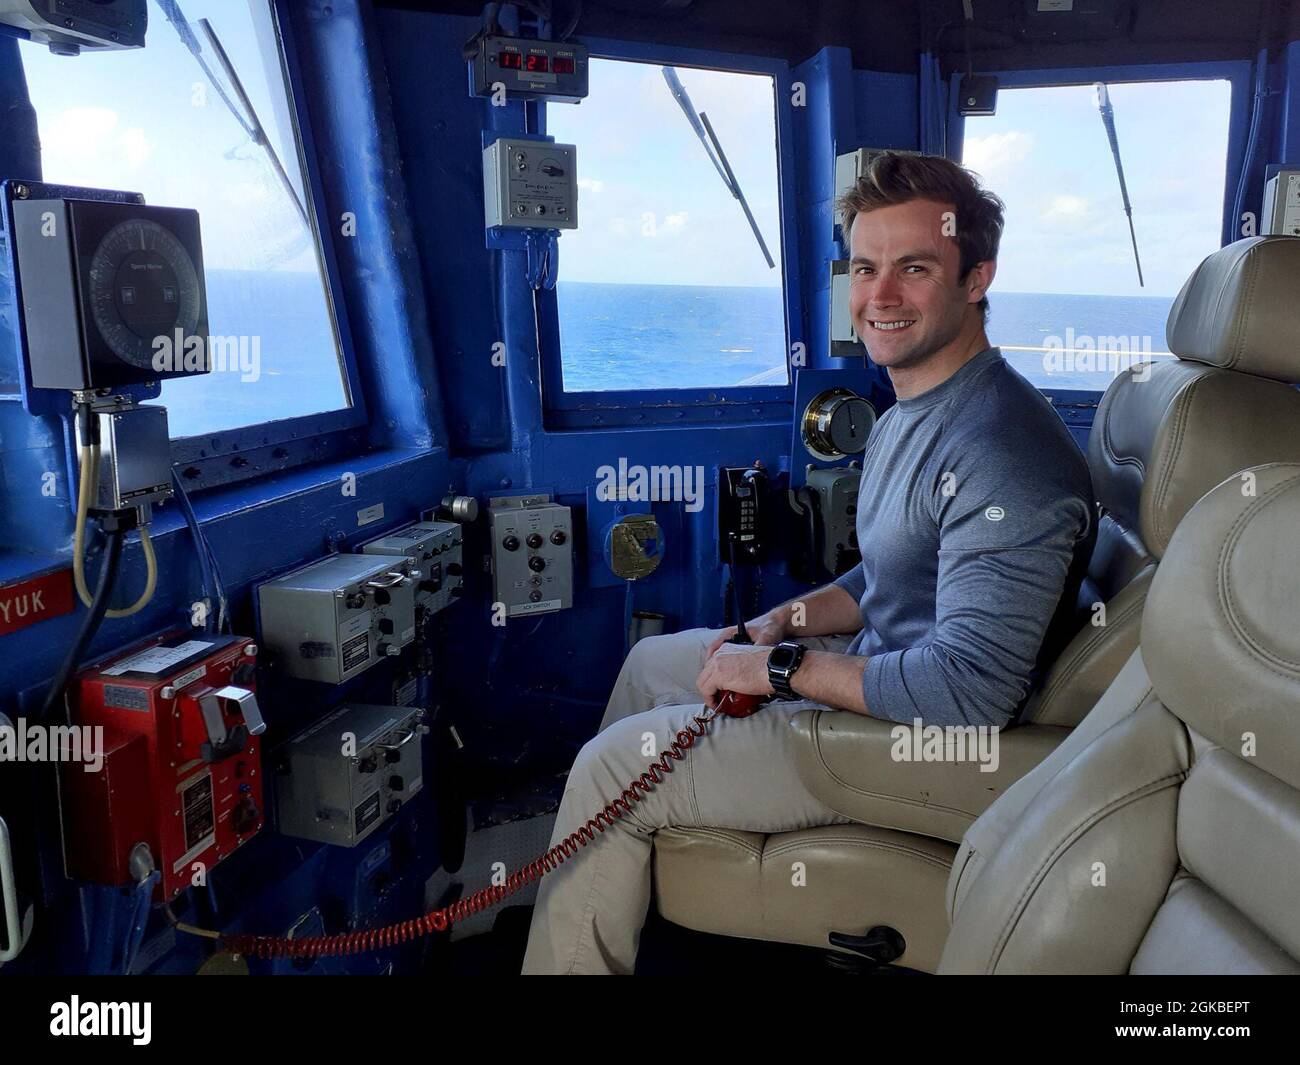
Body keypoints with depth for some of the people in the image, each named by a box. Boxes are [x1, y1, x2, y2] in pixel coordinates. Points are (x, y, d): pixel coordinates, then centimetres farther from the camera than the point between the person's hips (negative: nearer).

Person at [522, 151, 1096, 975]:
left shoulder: (1002, 453, -28)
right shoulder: (916, 409, 7)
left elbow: (968, 691, -32)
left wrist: (782, 669, -22)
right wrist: (785, 622, 1)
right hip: (877, 664, 11)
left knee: (613, 767, -12)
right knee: (652, 661, 19)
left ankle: (566, 951, 15)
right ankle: (565, 914, 32)